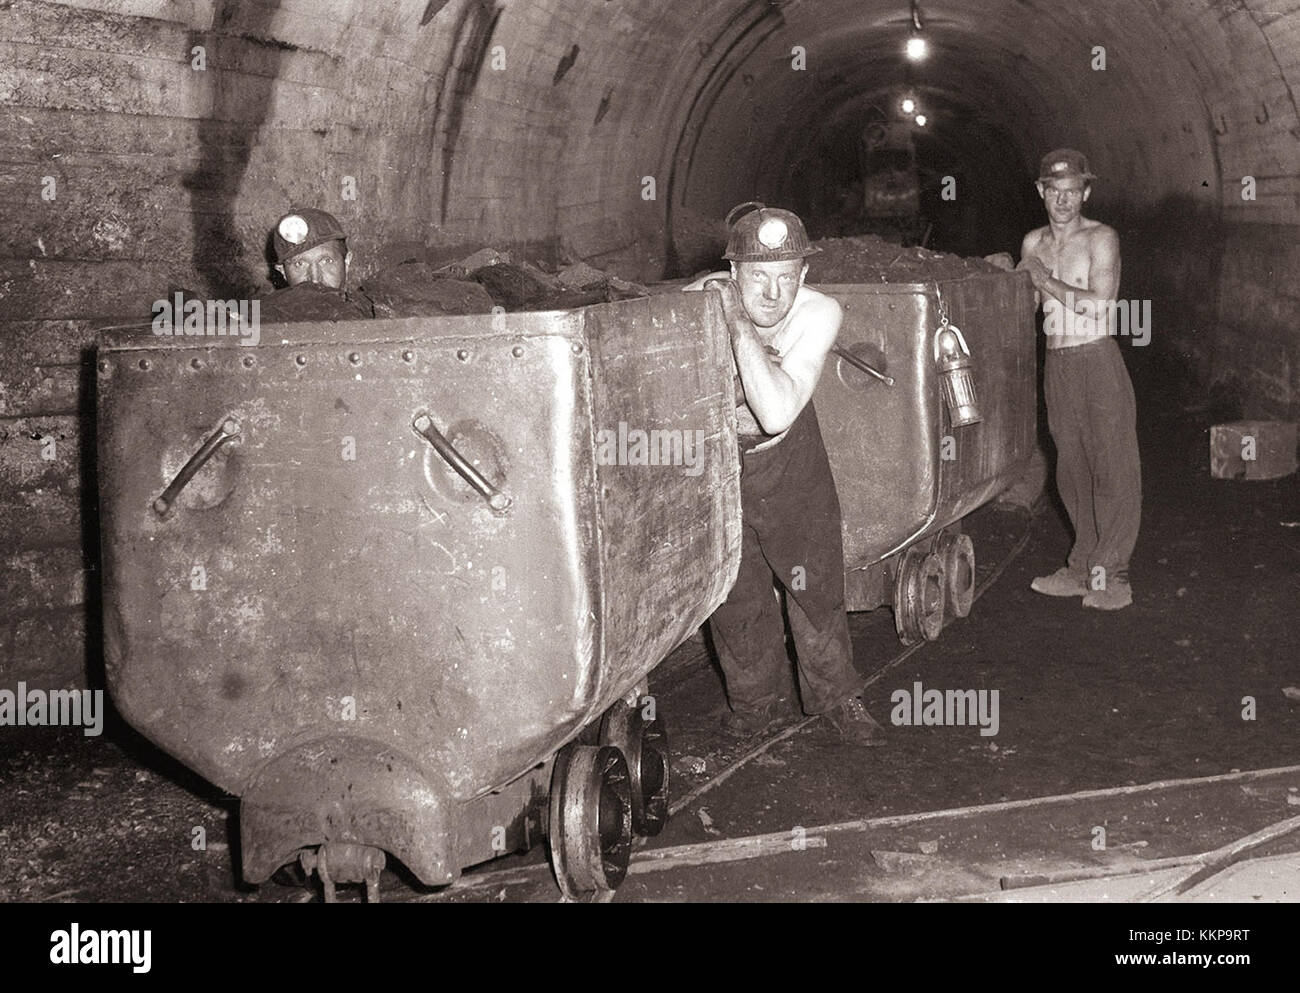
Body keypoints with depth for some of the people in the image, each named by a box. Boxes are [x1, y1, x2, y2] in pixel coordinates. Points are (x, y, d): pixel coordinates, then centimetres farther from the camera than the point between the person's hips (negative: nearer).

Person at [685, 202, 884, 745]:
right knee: (734, 592, 6)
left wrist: (740, 325, -41)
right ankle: (756, 700, 27)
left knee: (815, 580, 4)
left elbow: (777, 414, -38)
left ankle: (836, 696, 24)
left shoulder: (819, 313, -26)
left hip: (787, 456, 1)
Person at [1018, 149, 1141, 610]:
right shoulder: (1032, 243, 10)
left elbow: (1098, 306, -18)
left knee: (1112, 469, -4)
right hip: (1056, 362, 6)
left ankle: (1111, 576, 1)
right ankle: (1082, 567, 19)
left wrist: (1044, 279, -13)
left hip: (1097, 360, -6)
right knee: (1071, 469, 10)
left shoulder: (1100, 239, -7)